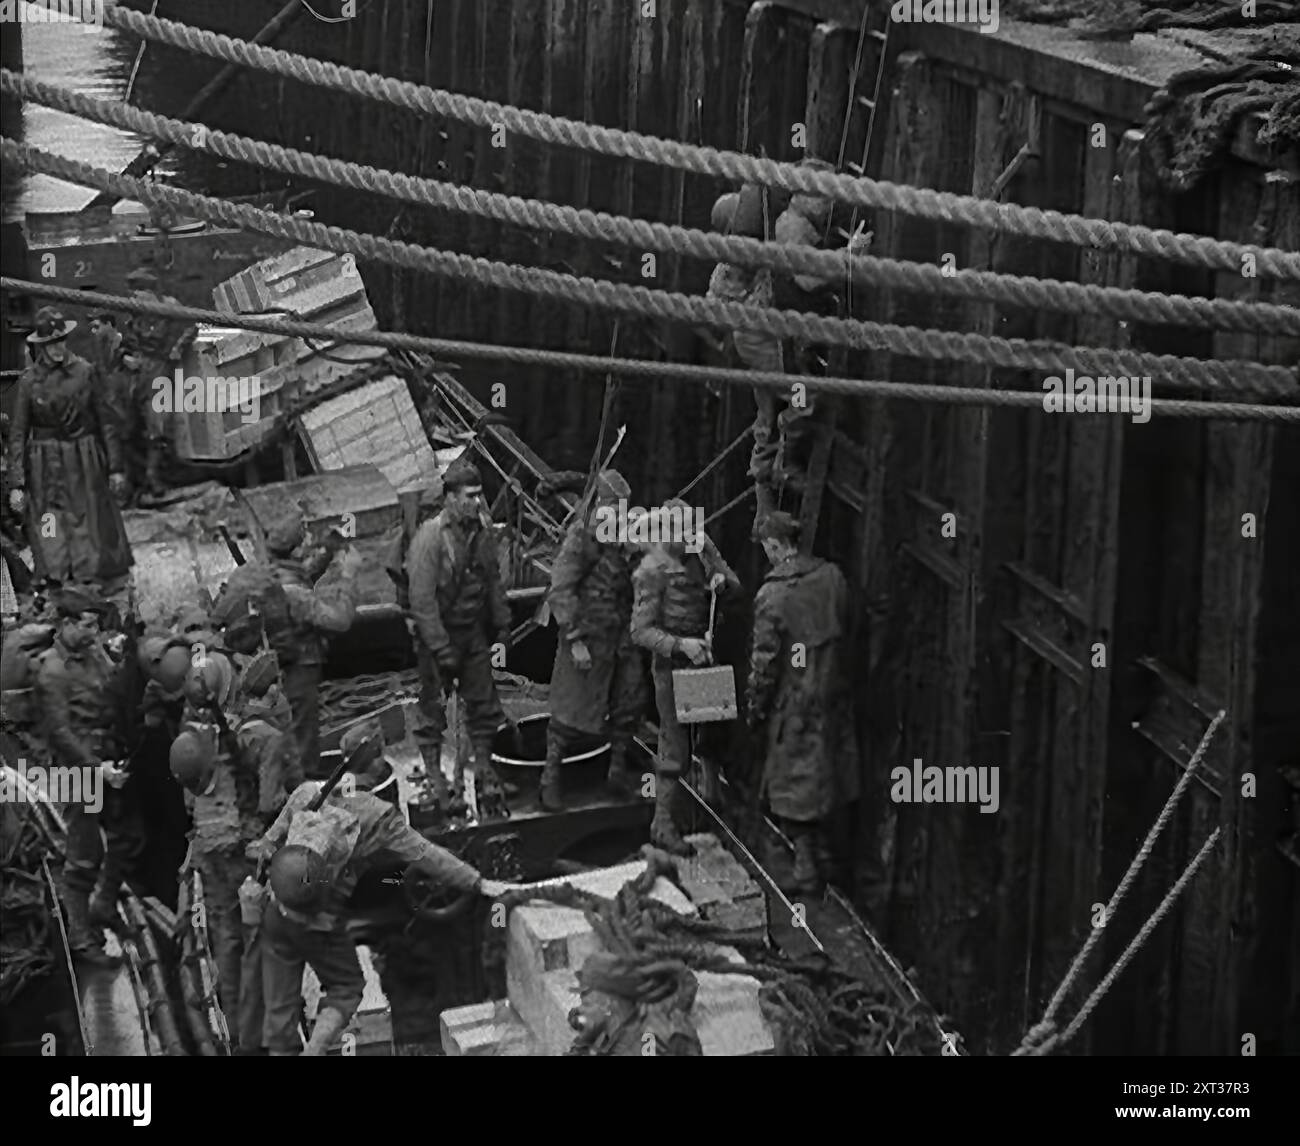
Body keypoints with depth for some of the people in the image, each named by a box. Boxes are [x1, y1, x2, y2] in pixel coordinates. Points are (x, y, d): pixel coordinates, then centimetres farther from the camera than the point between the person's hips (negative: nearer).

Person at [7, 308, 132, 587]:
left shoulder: (84, 372, 0)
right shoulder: (29, 380, -3)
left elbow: (105, 421, 5)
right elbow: (18, 435, -1)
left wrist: (115, 467, 2)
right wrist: (16, 484, -5)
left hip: (85, 466, 1)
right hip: (47, 470, -1)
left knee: (94, 530, 5)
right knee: (53, 542, -2)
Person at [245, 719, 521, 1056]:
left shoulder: (308, 792, 5)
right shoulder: (378, 816, -8)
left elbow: (273, 835, 15)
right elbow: (426, 857, -8)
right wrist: (479, 884, -4)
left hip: (276, 913, 4)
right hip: (320, 925, -4)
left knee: (281, 1004, 14)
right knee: (346, 988, 16)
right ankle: (313, 1050, -2)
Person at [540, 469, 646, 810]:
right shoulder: (581, 538, -14)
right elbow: (560, 592, -16)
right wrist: (575, 640, -19)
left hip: (622, 637, 7)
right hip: (588, 638, -7)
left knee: (629, 704, 11)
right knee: (572, 711, -2)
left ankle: (618, 770, 26)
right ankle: (550, 778, 10)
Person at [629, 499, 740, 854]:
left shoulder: (700, 547, -1)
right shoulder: (653, 571, -20)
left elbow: (734, 582, 11)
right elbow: (641, 631, -21)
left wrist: (722, 580, -12)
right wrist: (681, 645, -33)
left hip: (702, 654, 7)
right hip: (671, 663, -7)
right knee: (674, 743, -4)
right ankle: (662, 823, 4)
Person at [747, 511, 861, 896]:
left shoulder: (773, 594, -20)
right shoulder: (831, 576, -3)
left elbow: (765, 661, -16)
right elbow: (844, 628, 9)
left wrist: (754, 708, -5)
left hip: (792, 701, -6)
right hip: (830, 693, 6)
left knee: (794, 784, 6)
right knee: (821, 776, 20)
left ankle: (808, 869, 10)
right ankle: (822, 858, 30)